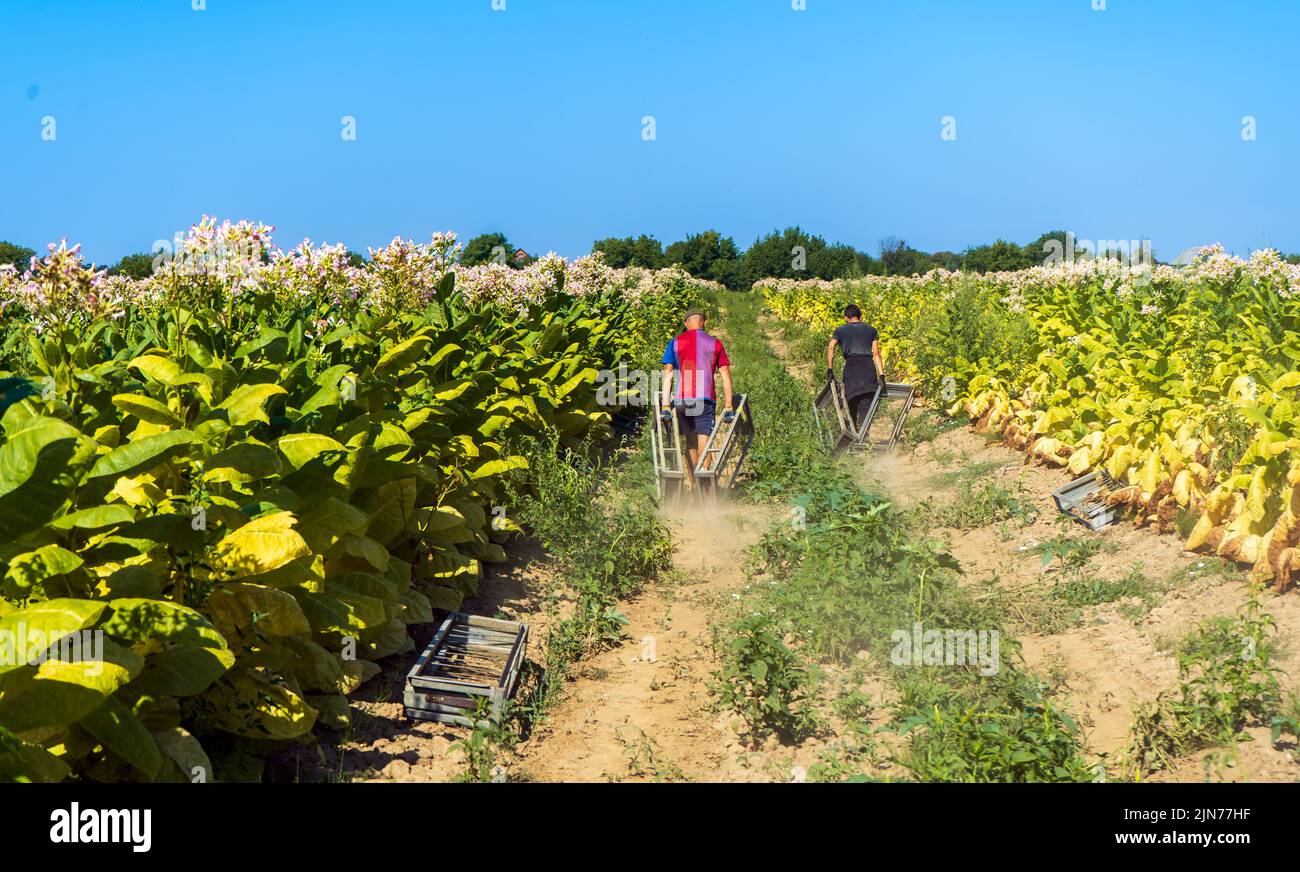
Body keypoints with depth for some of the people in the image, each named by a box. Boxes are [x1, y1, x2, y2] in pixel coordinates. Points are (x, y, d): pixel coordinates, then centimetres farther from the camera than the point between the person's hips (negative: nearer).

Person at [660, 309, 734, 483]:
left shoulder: (675, 342, 7)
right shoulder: (715, 343, 7)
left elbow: (668, 375, 1)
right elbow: (726, 376, 4)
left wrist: (666, 406, 0)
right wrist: (728, 407, 7)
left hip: (681, 400, 2)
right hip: (705, 400, -2)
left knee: (690, 445, 15)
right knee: (704, 446, -2)